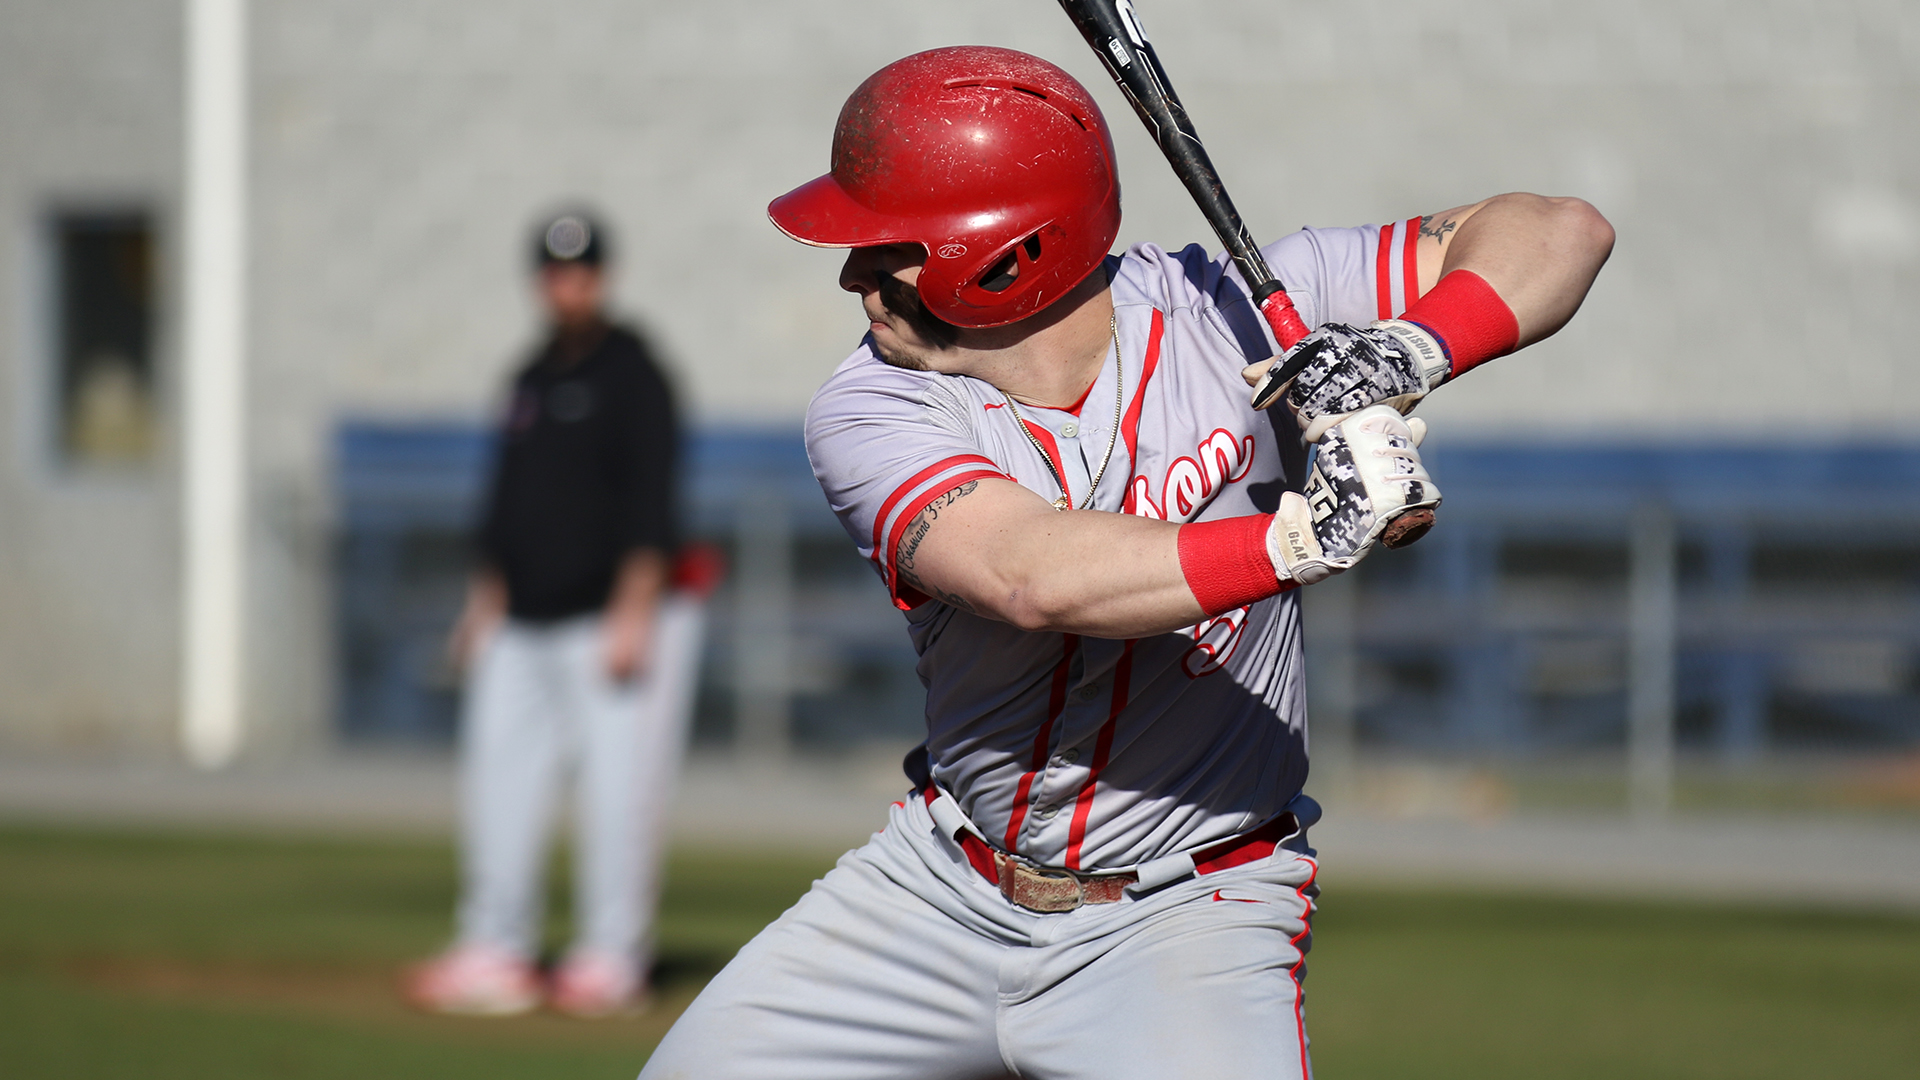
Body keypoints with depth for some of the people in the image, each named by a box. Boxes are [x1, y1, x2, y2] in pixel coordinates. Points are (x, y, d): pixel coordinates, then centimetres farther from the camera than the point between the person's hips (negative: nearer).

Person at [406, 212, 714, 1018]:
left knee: (616, 787, -7)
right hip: (526, 627, 8)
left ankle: (610, 958, -3)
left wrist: (632, 615, -20)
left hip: (613, 618, -8)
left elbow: (649, 505, -14)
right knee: (500, 777, 5)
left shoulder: (630, 373, -7)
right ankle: (496, 955, 9)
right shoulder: (532, 379, 16)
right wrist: (485, 601, 18)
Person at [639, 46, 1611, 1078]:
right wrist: (1304, 536, -43)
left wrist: (1415, 349, -31)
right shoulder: (869, 411, -13)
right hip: (944, 887, 3)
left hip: (1189, 923, -3)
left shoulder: (1225, 312, -13)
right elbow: (1033, 578, -33)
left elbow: (1560, 230, -11)